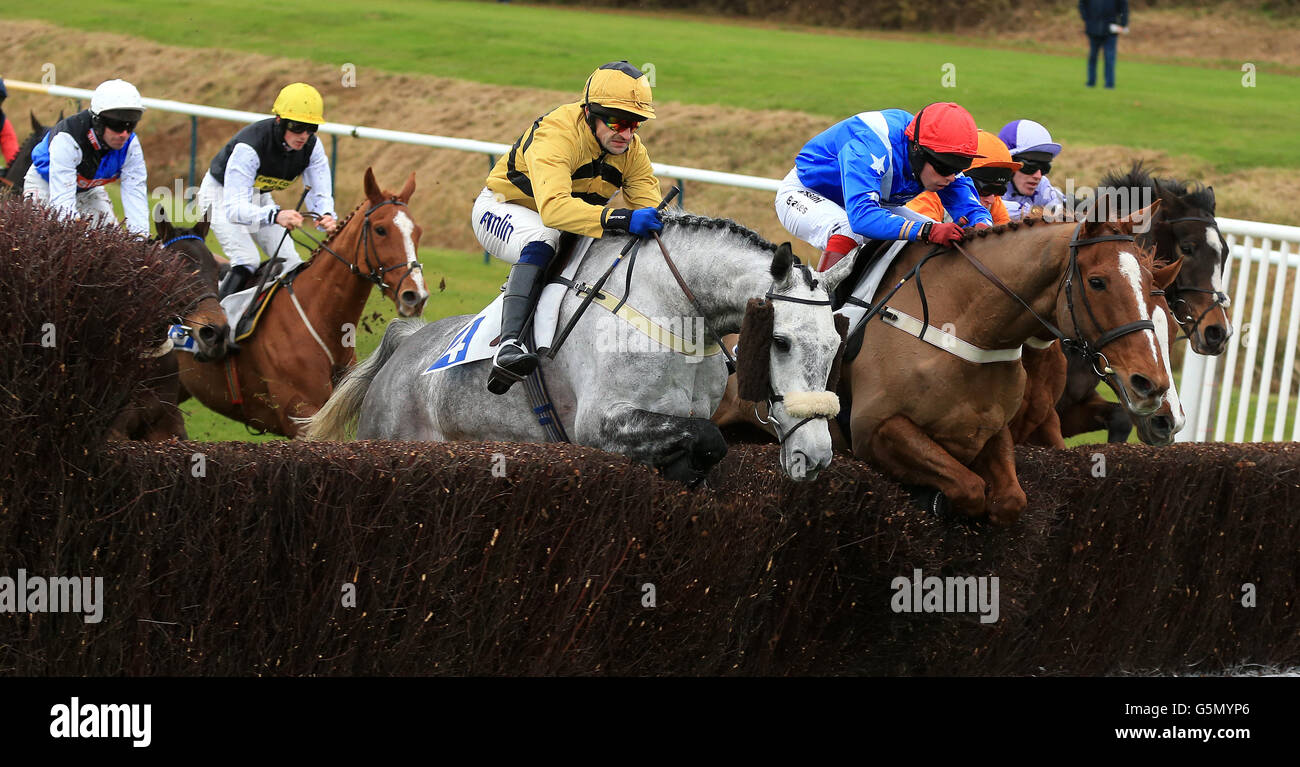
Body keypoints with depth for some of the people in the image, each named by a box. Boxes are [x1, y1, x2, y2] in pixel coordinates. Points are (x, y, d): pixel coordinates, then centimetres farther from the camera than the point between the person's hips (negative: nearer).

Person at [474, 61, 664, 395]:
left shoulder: (632, 150, -10)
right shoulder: (556, 134, -34)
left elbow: (649, 206, -9)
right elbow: (553, 207, -49)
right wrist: (620, 218, -60)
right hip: (503, 209, -8)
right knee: (543, 239, -38)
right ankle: (509, 343, -52)